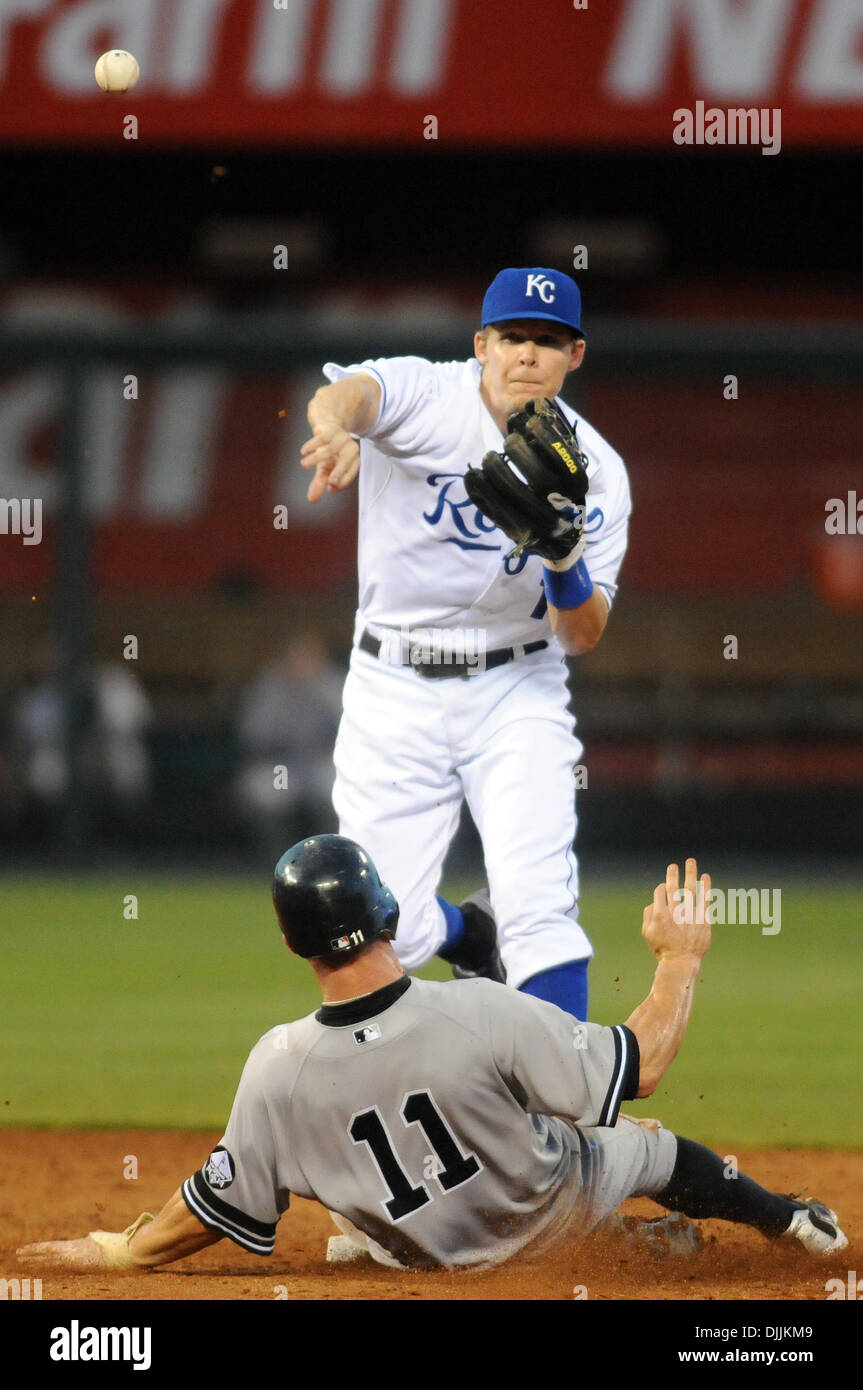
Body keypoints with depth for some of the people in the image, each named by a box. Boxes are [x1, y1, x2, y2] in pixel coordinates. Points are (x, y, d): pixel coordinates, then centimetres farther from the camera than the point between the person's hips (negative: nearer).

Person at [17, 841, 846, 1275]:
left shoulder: (280, 1069, -31)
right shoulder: (483, 1014, -39)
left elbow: (219, 1209, -20)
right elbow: (642, 1067, -28)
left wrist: (123, 1252, -3)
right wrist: (679, 960, -12)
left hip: (415, 1249, 1)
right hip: (547, 1214, -1)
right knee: (646, 1148, 31)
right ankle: (785, 1219, 55)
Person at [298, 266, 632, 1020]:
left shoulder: (595, 470, -6)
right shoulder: (429, 397, -13)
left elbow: (584, 637, -7)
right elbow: (351, 391, -38)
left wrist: (566, 563, -29)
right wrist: (338, 424, -63)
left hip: (517, 690, 1)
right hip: (395, 690, -1)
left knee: (539, 902, -17)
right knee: (384, 928, -2)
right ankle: (472, 934, 33)